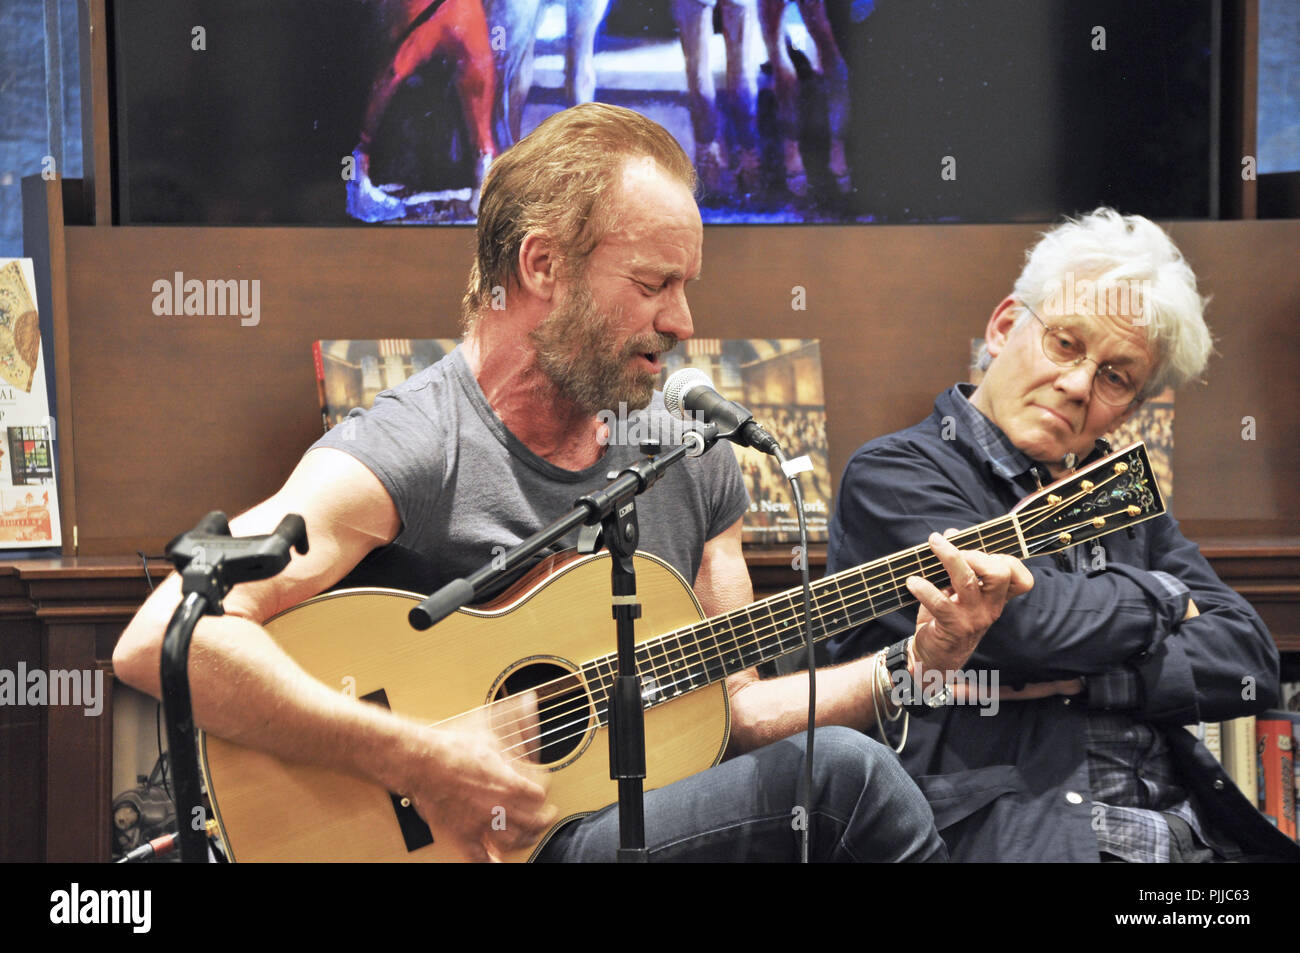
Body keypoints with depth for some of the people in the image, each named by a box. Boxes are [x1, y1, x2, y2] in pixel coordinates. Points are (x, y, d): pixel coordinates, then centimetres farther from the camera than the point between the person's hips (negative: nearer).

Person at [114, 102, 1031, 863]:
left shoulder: (692, 455, 11)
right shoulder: (404, 456, -13)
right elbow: (159, 641, -25)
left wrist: (916, 663, 0)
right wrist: (421, 761, -28)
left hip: (668, 817, 7)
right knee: (841, 775, -24)